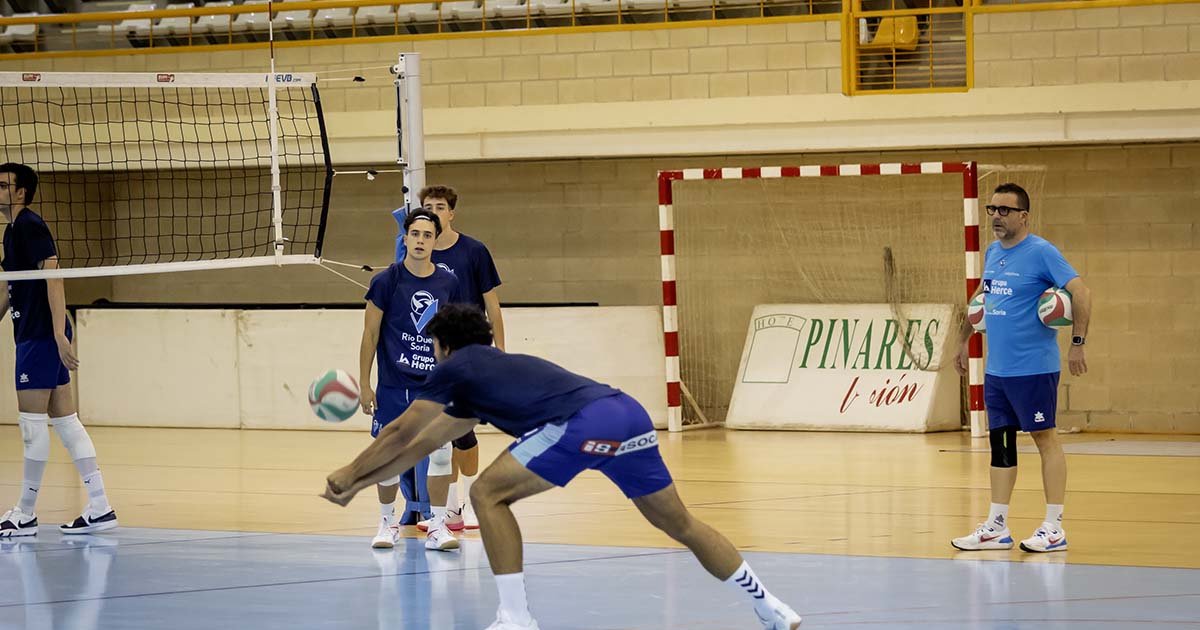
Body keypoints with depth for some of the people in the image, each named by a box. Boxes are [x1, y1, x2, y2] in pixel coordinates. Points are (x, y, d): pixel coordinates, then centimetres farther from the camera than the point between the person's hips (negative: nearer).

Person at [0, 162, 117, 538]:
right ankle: (99, 509, 6)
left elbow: (53, 278, -19)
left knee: (31, 422, -4)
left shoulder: (30, 226, -11)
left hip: (41, 337, -10)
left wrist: (59, 334, -25)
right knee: (65, 421, 7)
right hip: (32, 335, 10)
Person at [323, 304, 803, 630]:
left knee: (489, 493, 1)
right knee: (680, 524, 20)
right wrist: (359, 482, 47)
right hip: (630, 413, 9)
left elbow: (401, 434, 21)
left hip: (585, 423, -9)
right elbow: (423, 444, 44)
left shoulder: (457, 367, 15)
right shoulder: (492, 371, 37)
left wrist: (349, 475, 35)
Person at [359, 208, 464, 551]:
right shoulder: (387, 281, -5)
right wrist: (364, 384, -4)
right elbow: (370, 334, -2)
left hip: (435, 383, 2)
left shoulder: (448, 283, 4)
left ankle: (437, 526, 3)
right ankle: (387, 522, 21)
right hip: (393, 385, -2)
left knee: (441, 452, -5)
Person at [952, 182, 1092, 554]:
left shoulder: (1041, 253, -12)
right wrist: (965, 341, 27)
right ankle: (996, 528, 13)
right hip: (996, 369, 8)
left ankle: (1054, 529, 1)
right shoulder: (992, 254, 12)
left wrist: (1077, 342, -21)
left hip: (1033, 368, -8)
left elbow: (1080, 292, -17)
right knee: (1000, 444, 9)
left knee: (1045, 439, -2)